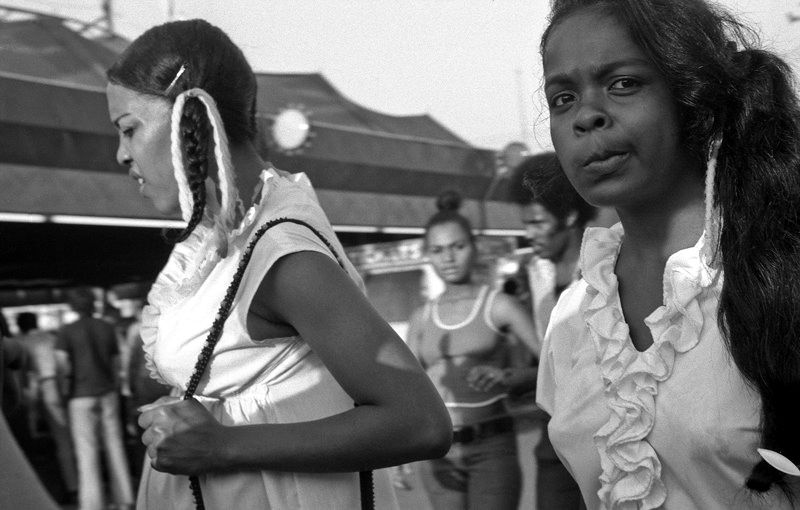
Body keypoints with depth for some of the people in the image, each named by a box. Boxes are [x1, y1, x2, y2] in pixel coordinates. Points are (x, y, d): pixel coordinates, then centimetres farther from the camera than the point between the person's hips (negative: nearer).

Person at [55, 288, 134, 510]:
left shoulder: (67, 331, -6)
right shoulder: (107, 328, 4)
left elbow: (61, 360, -17)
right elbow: (115, 362, 8)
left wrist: (71, 374, 3)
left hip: (81, 395, -3)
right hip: (107, 392, 3)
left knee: (87, 452, -1)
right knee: (114, 446, 10)